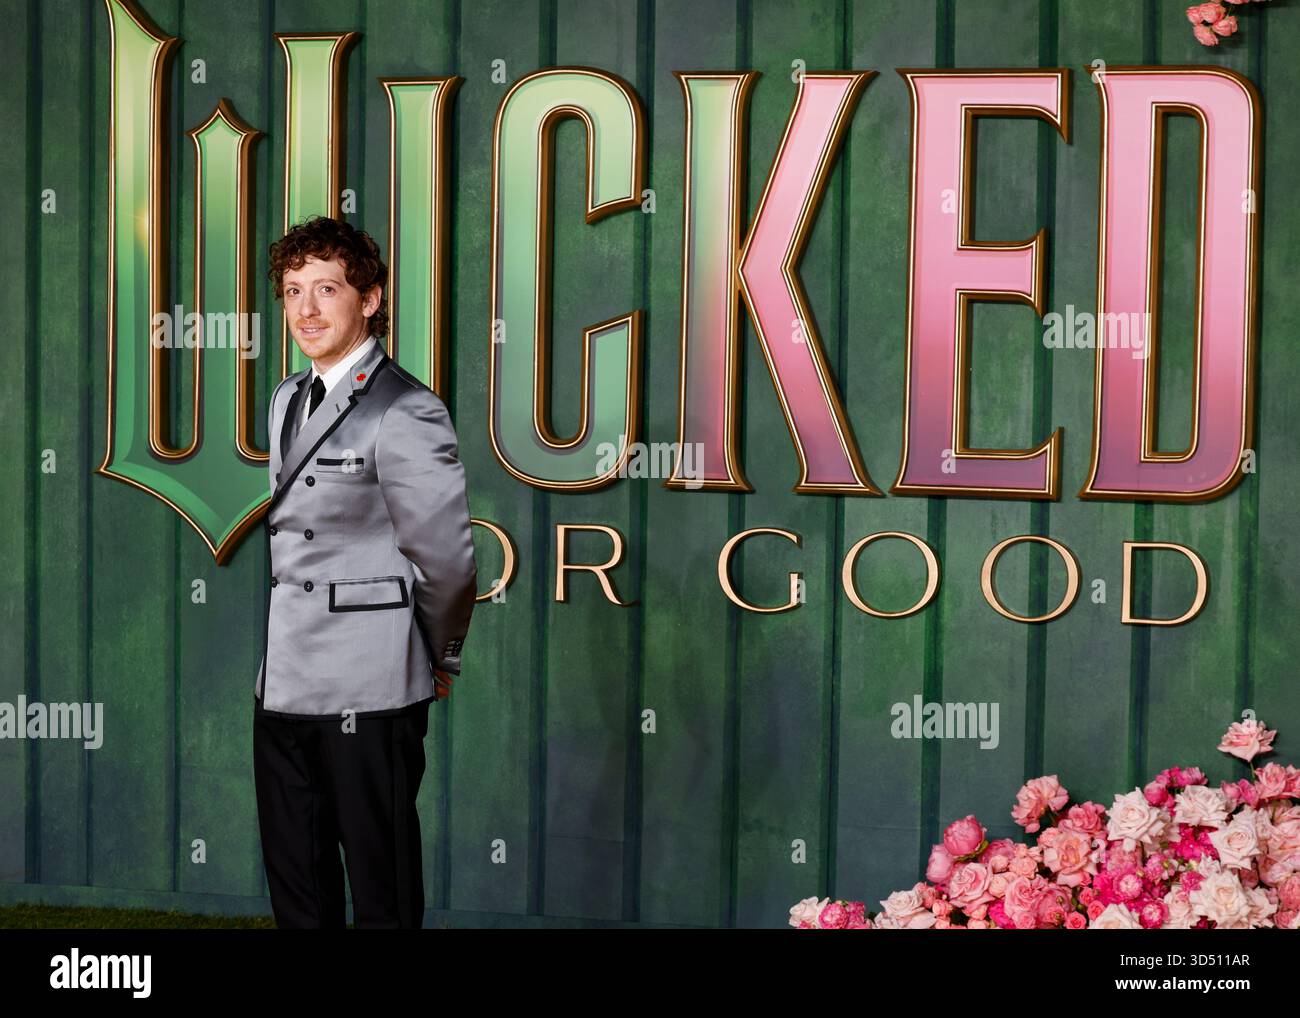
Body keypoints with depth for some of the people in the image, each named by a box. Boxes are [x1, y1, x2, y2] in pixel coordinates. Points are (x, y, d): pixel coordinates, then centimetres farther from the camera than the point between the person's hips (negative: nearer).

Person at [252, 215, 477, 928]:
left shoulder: (405, 414, -14)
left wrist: (441, 661, 0)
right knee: (295, 885, 15)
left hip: (367, 690, -8)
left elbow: (447, 557, -12)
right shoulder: (288, 399, 13)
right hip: (283, 679, 8)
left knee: (382, 893, 2)